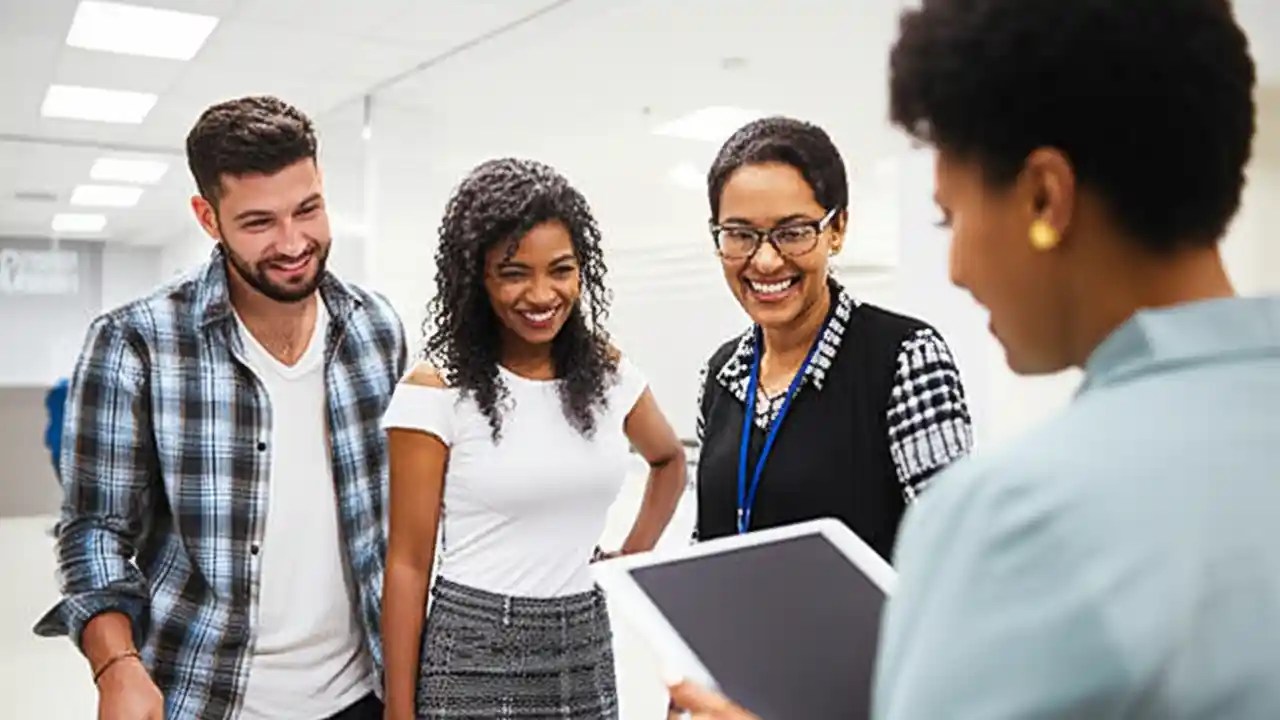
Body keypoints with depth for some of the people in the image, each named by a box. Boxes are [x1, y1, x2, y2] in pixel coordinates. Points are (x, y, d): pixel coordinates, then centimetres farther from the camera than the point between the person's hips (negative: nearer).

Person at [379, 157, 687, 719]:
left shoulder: (609, 372, 1)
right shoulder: (436, 391, -11)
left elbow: (669, 461, 21)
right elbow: (408, 565, -8)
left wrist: (634, 556, 9)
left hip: (586, 651, 4)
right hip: (473, 654, -4)